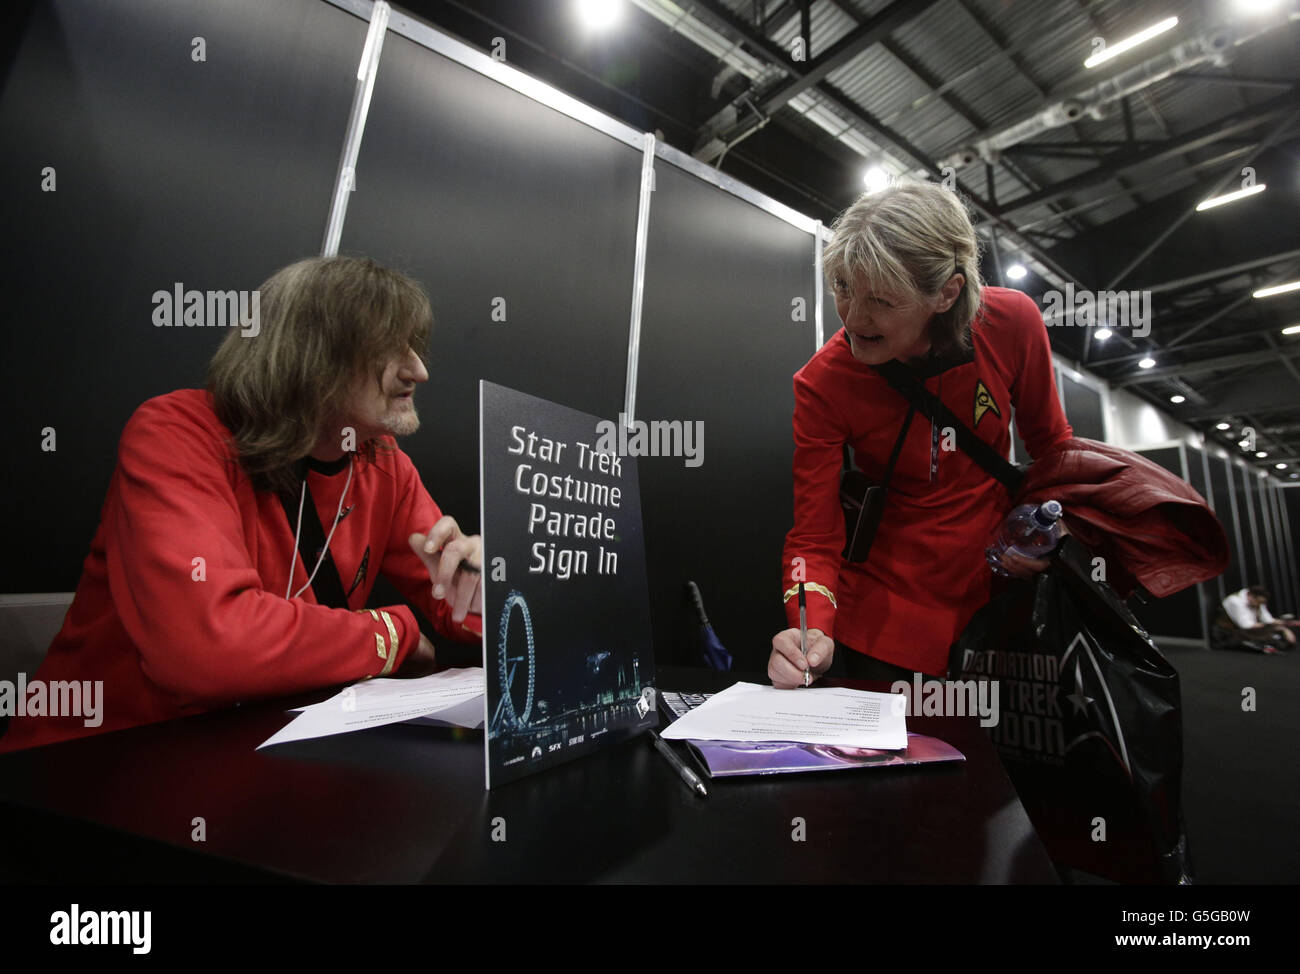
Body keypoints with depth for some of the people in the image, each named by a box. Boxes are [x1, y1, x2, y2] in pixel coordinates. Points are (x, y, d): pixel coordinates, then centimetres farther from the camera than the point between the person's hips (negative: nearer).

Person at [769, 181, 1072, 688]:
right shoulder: (823, 384, -22)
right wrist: (812, 632, -36)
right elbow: (813, 539, -19)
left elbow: (1050, 443, 3)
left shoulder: (1012, 323, -15)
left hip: (1000, 599, 3)